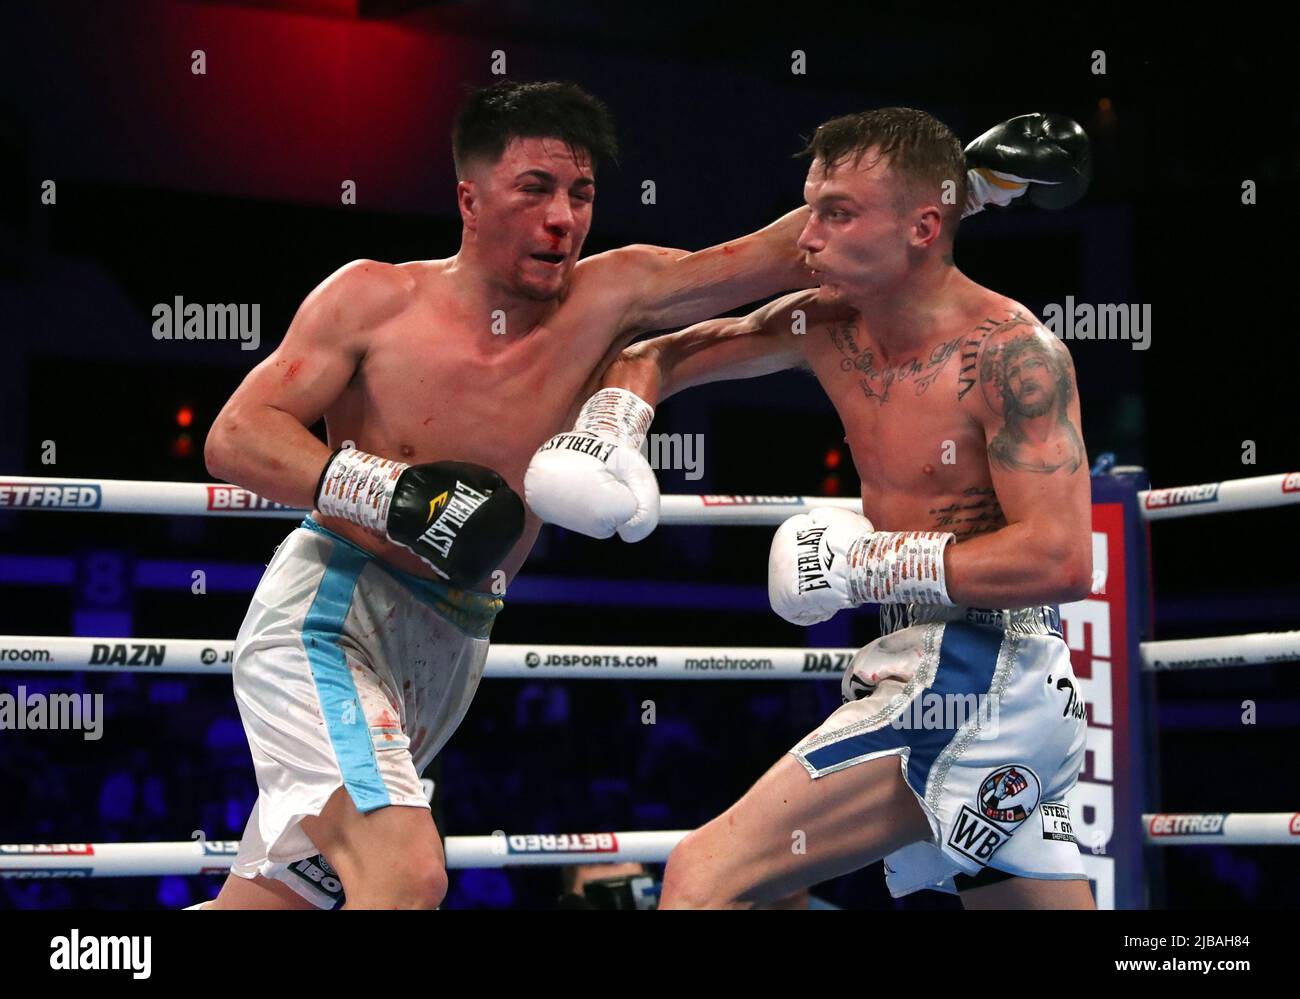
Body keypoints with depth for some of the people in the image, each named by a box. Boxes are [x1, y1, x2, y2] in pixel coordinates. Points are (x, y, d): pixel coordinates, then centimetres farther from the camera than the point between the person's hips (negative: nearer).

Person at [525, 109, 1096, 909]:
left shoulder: (1011, 353, -14)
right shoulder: (827, 325, 8)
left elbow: (1062, 561, -22)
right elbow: (660, 355, 21)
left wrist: (870, 564, -17)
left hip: (973, 683, -9)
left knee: (706, 875, -15)